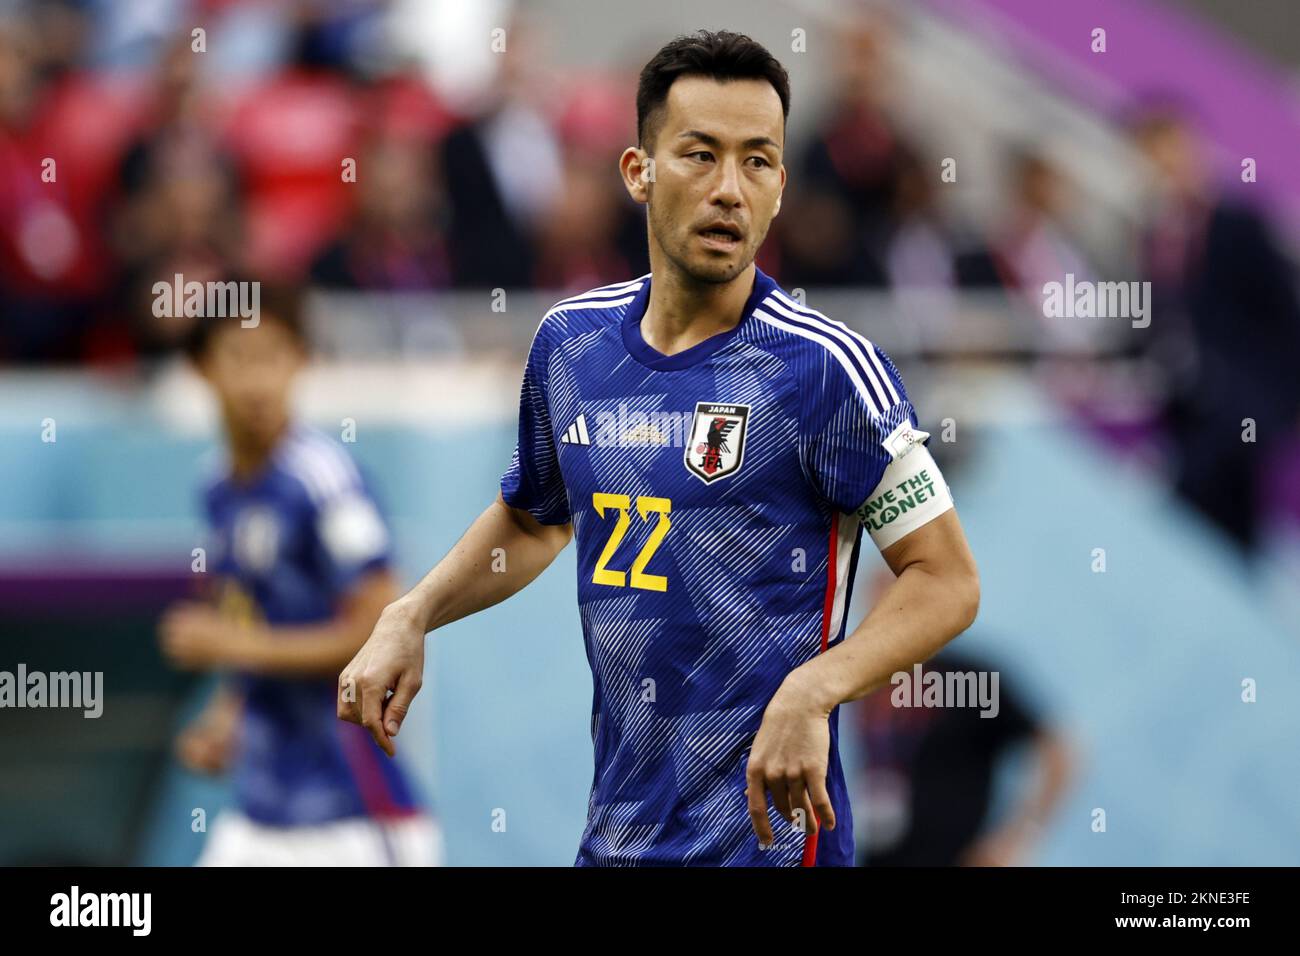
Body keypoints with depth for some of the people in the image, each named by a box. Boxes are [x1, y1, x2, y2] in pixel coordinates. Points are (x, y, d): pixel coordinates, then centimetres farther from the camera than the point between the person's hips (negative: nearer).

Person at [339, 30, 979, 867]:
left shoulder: (827, 369, -14)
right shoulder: (570, 342, 3)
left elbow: (948, 579, -12)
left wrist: (812, 692, -25)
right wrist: (409, 619, 10)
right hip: (615, 829, 6)